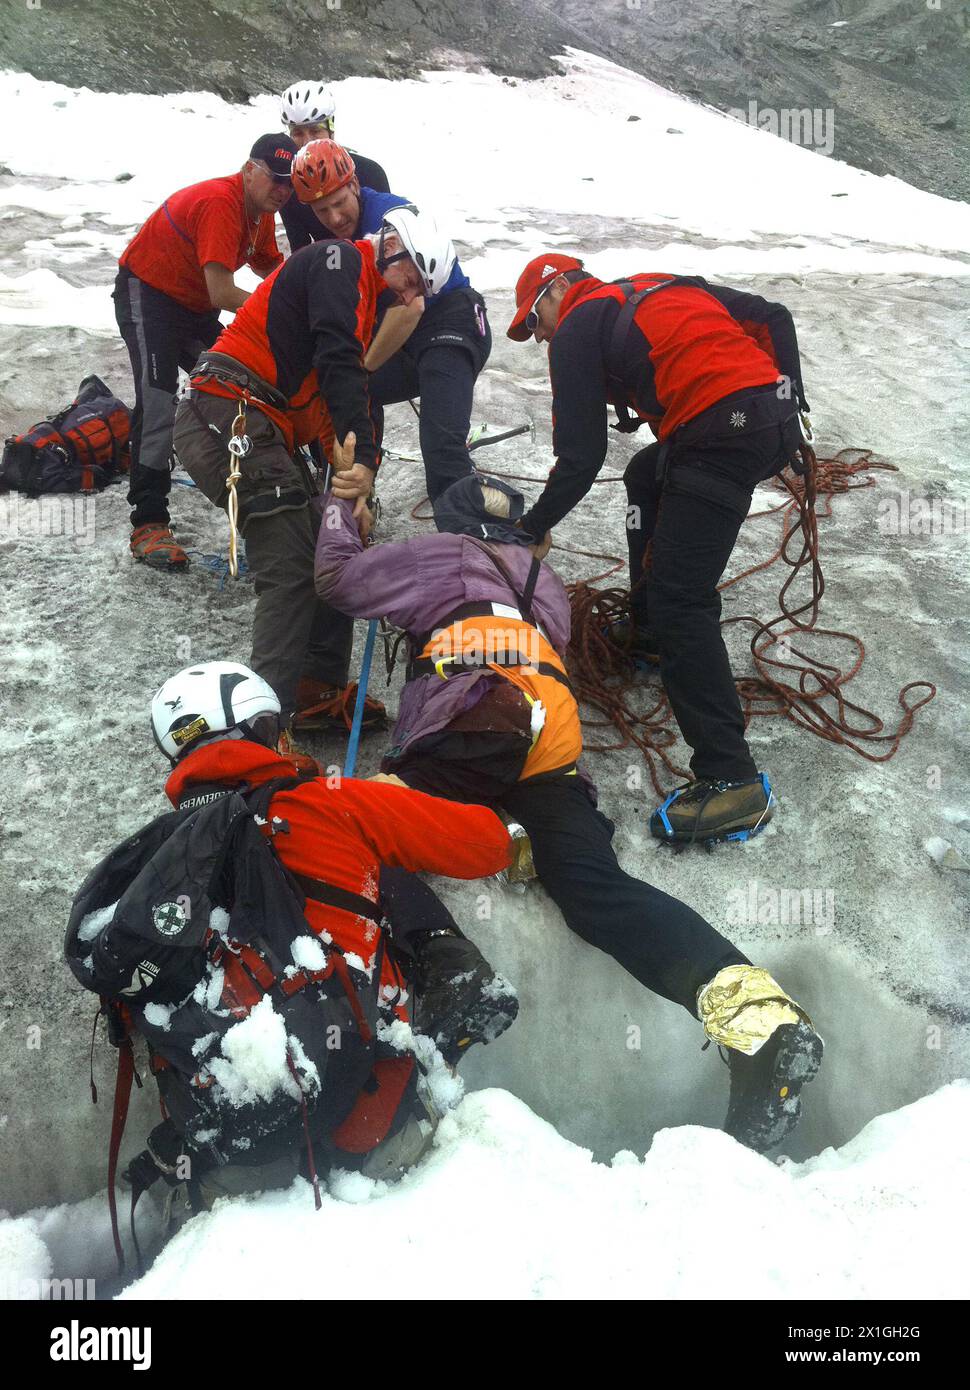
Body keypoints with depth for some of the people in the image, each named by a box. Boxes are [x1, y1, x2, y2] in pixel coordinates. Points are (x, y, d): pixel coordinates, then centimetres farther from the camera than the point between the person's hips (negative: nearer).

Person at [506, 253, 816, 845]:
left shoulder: (577, 330, 7)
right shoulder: (662, 286, 27)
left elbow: (581, 459, 0)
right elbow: (774, 318, 22)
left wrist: (531, 529, 13)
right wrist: (790, 411, 23)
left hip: (721, 436, -9)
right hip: (776, 415, 9)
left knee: (680, 601, -11)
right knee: (646, 477, 32)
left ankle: (732, 780, -16)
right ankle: (648, 632, 36)